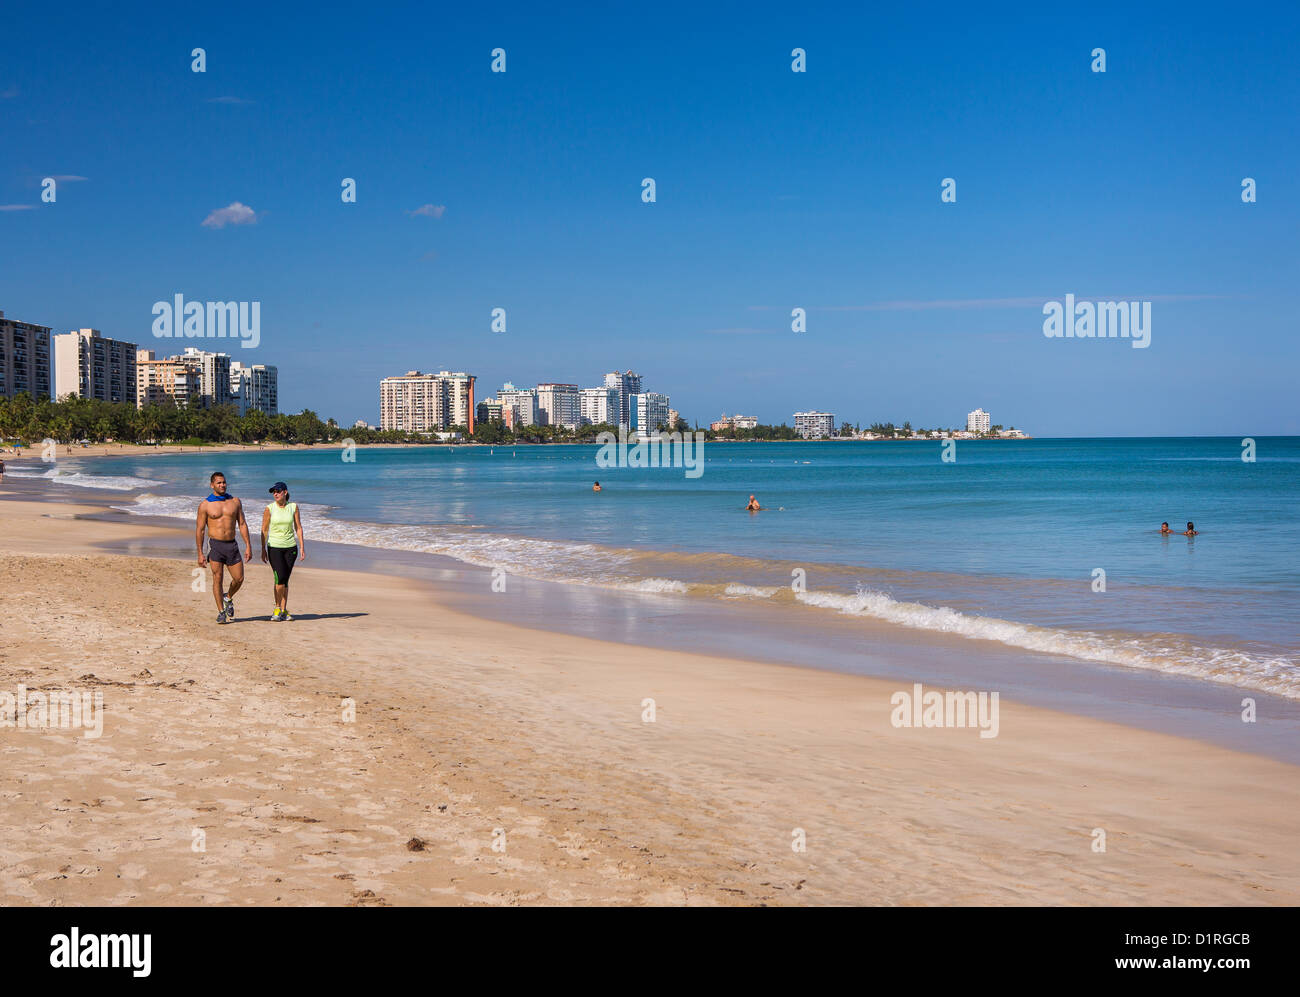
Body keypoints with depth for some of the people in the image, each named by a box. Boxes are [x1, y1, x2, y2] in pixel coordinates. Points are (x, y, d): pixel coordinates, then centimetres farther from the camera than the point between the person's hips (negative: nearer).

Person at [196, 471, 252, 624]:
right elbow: (199, 530, 0)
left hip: (232, 545, 3)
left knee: (239, 579, 2)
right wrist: (200, 554, -4)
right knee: (217, 579, -4)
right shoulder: (205, 505, -1)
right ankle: (221, 612, 4)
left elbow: (242, 524, 9)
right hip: (215, 545, -3)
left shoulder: (235, 501, 7)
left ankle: (228, 598, 32)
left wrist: (248, 545, 1)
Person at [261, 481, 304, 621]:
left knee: (285, 580, 4)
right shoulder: (270, 508, -4)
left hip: (290, 547, 2)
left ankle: (284, 611, 12)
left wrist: (302, 547, 0)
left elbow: (298, 528, 6)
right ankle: (277, 609, 3)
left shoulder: (293, 507, 1)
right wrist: (263, 550, 0)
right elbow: (264, 530, 1)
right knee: (279, 578, -13)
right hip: (274, 547, -2)